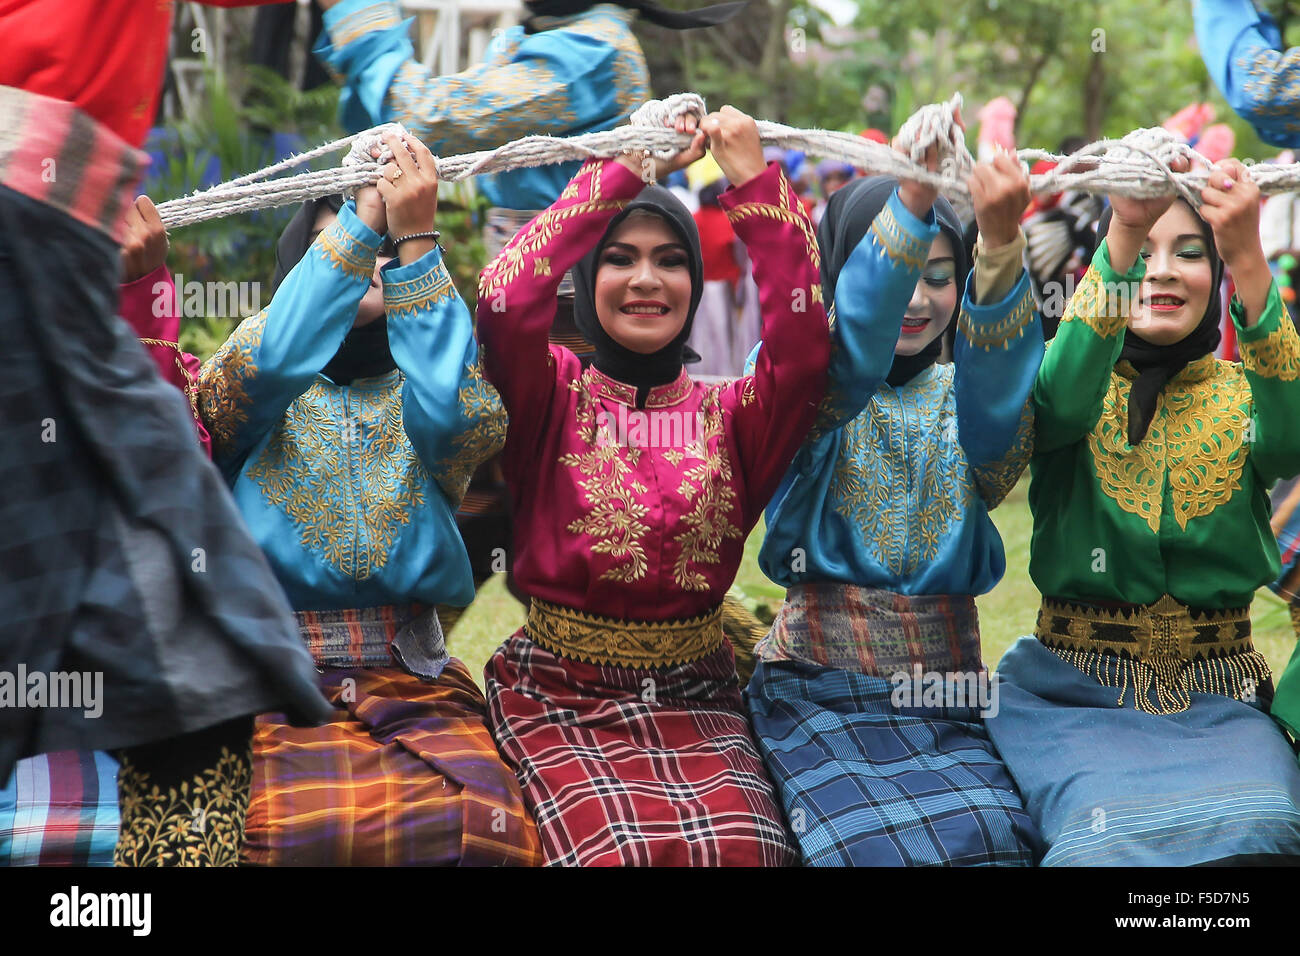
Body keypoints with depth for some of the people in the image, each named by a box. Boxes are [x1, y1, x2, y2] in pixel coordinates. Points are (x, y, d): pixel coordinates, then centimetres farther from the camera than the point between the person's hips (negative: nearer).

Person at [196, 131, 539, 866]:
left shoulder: (420, 395, 20)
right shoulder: (253, 391, 17)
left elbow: (457, 416, -6)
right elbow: (269, 361, -9)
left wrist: (416, 239, -8)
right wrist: (361, 216, -10)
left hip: (418, 680, 2)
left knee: (491, 828, -30)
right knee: (314, 829, -34)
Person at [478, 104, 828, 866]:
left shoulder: (730, 415, 7)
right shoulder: (552, 396, 3)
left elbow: (805, 342, -13)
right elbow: (505, 298, -17)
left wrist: (755, 182, -12)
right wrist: (625, 169, -12)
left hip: (695, 700, 2)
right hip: (560, 695, -2)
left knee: (741, 845, -25)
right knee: (622, 848, -28)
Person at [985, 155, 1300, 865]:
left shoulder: (1240, 392, 9)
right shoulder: (1068, 376, 6)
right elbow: (1059, 407, -20)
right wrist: (1123, 235, -32)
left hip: (1219, 701, 2)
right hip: (1073, 695, -2)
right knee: (1115, 829, -33)